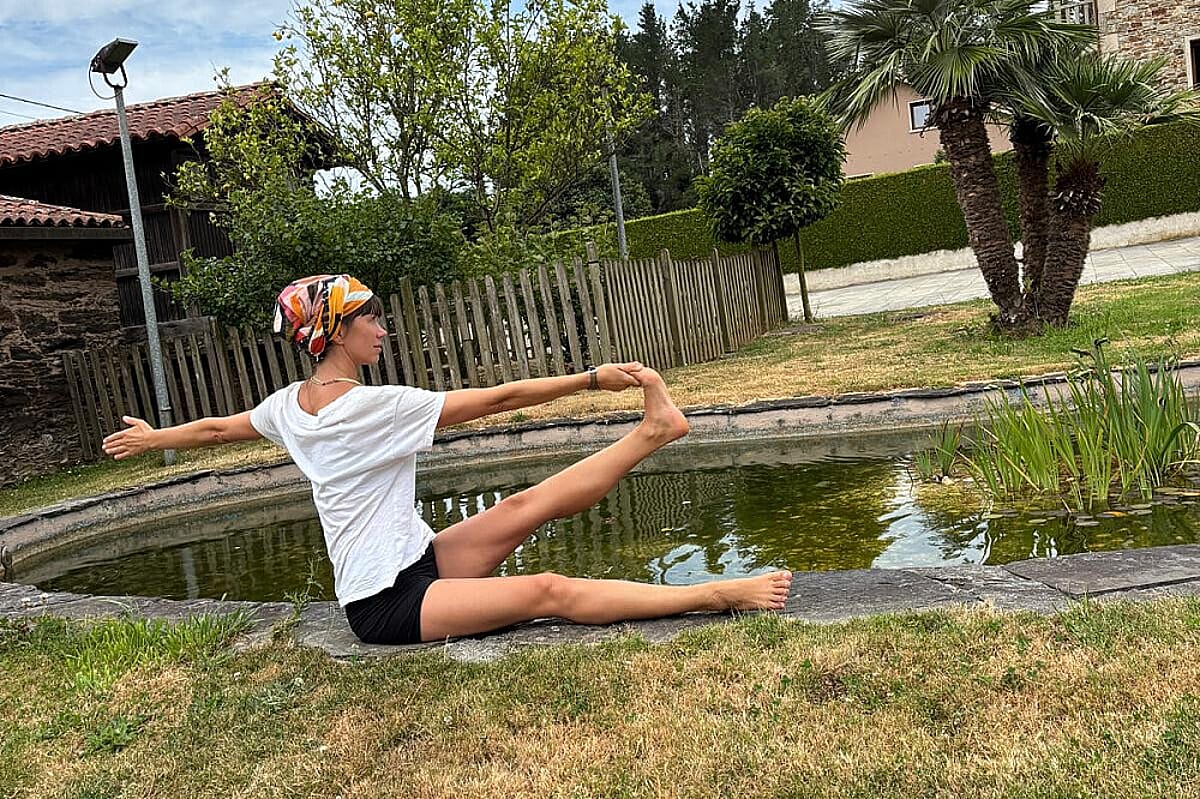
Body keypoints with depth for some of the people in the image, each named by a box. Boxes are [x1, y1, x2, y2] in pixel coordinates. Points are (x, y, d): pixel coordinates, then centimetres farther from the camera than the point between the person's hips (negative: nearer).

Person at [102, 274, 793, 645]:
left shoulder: (290, 403, 6)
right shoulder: (375, 405, -21)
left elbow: (215, 427, 24)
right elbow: (498, 398, -21)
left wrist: (152, 439, 44)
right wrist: (592, 379, -17)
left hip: (414, 562, 10)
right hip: (390, 605, -10)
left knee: (526, 507, -3)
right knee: (550, 591, -23)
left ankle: (655, 429, -5)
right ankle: (721, 596, -29)